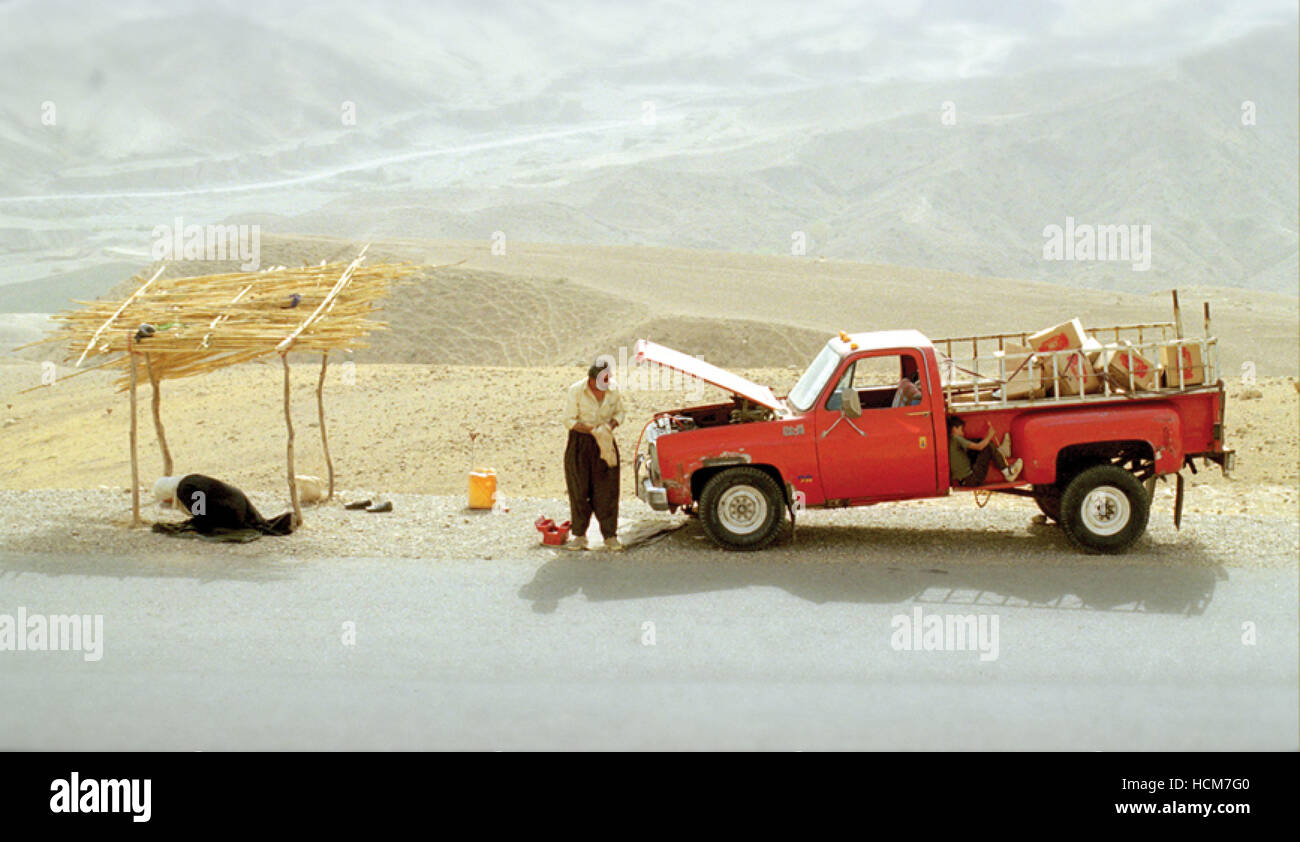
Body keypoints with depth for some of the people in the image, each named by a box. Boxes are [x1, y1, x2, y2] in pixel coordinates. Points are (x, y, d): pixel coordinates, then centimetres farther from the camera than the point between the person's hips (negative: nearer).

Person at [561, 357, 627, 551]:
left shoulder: (614, 389, -3)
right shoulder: (575, 391, -13)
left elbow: (619, 413, 9)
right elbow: (569, 420, -11)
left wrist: (610, 425, -13)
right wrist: (593, 430, -24)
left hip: (605, 442, 2)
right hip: (580, 442, -2)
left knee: (607, 490, 1)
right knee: (579, 490, 2)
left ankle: (610, 535, 8)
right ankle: (579, 535, 12)